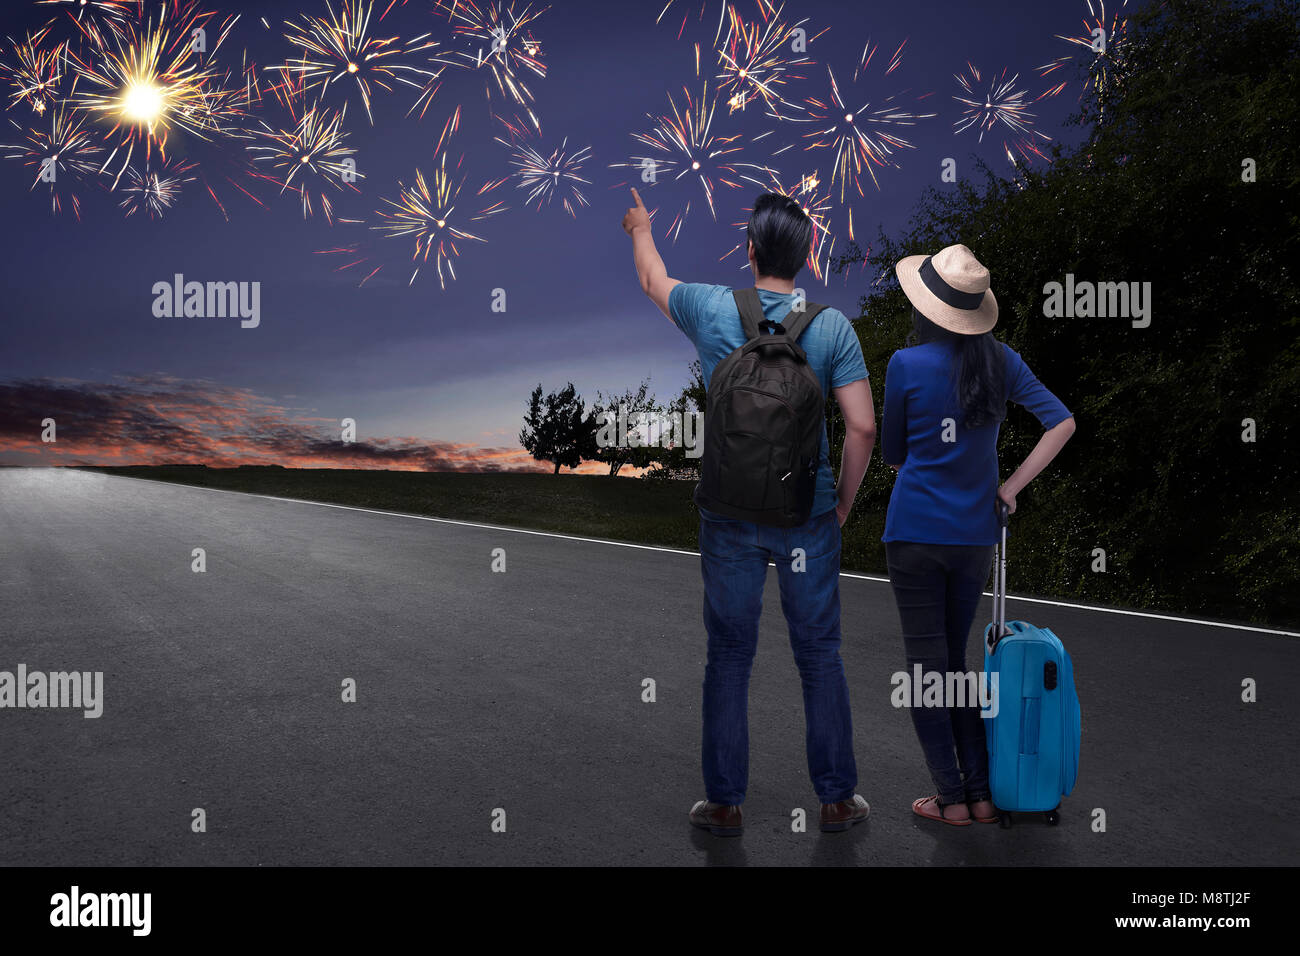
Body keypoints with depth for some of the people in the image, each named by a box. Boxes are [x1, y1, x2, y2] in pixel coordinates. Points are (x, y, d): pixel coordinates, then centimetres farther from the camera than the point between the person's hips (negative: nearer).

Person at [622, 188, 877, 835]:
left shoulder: (712, 310, -5)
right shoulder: (832, 327, -7)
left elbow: (652, 280, 17)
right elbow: (862, 426, -11)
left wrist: (641, 230, 38)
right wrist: (844, 501, 4)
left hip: (730, 515, 0)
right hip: (809, 515, 0)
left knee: (729, 658, 10)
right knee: (820, 656, 10)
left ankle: (725, 803, 17)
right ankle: (837, 798, 19)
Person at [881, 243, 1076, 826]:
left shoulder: (906, 365, -10)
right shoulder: (1000, 362, 1)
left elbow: (892, 454, -1)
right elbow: (1062, 423, 1)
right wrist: (1011, 487, 2)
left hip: (916, 531, -4)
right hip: (975, 535, 5)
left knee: (927, 663, 5)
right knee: (955, 660, 17)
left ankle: (951, 798, 10)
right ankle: (981, 792, 18)